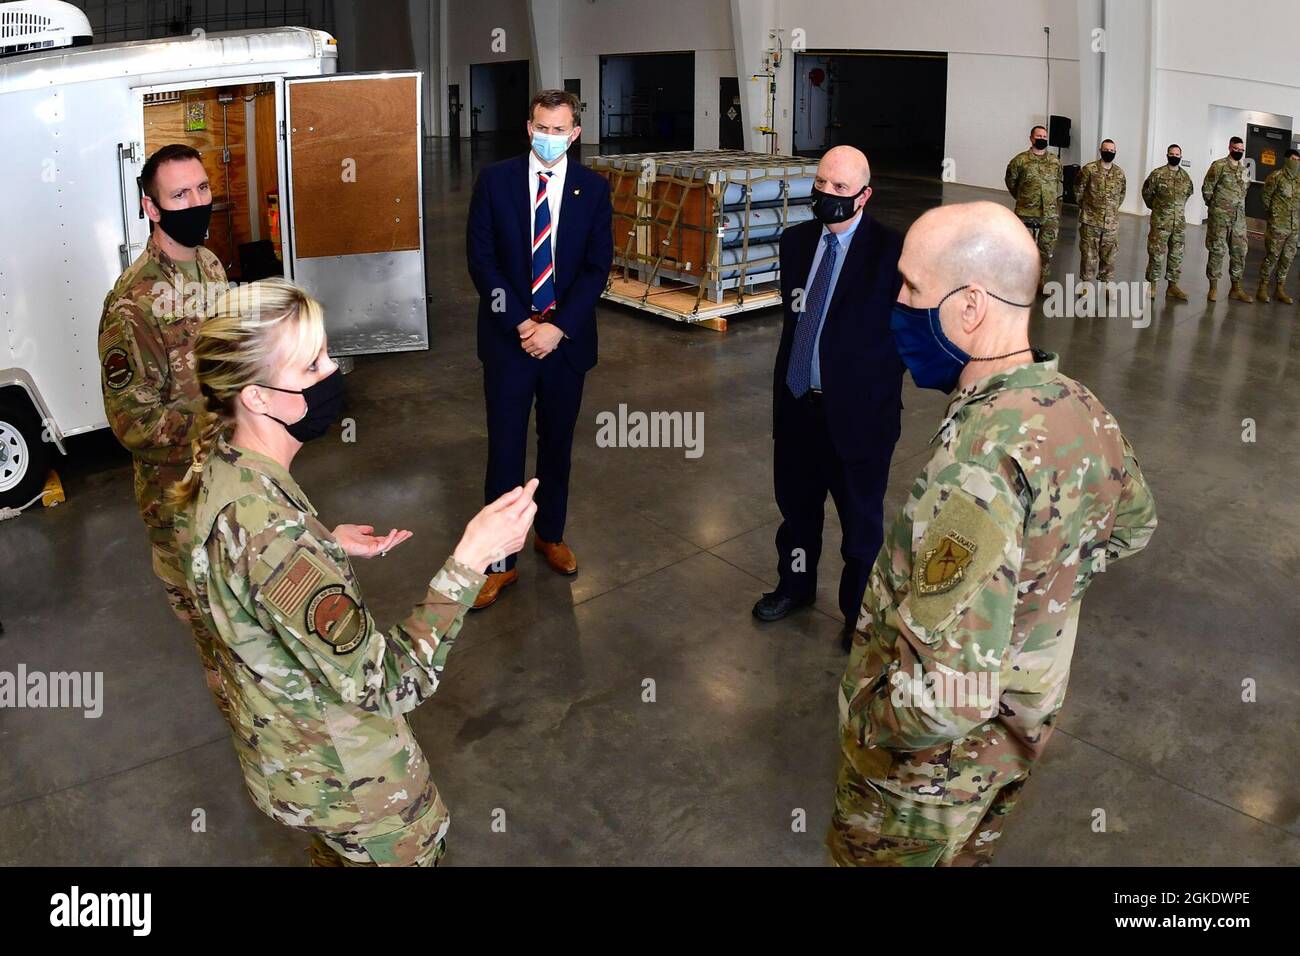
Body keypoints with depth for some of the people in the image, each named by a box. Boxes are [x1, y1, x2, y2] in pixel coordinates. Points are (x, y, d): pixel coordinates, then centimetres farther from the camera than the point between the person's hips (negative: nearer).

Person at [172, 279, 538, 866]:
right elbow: (385, 684, -36)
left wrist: (328, 543, -1)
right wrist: (471, 559, -37)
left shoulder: (218, 470, -11)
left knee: (337, 853, 34)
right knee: (414, 848, 21)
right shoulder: (269, 533, -41)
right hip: (343, 774, -8)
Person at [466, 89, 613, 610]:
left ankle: (551, 536, 33)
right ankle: (499, 561, 10)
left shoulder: (593, 189, 1)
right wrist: (520, 322, -13)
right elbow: (480, 257, -5)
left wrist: (558, 327, -13)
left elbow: (598, 266, -3)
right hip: (508, 335, -1)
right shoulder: (495, 180, -2)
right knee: (505, 450, 1)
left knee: (558, 444, 14)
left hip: (567, 337, 2)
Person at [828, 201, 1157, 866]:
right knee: (967, 854, 29)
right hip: (1021, 730, 7)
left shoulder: (980, 458, -37)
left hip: (936, 757, -7)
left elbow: (945, 696, -41)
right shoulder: (1082, 408, -9)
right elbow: (1133, 523, 14)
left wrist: (865, 718, -22)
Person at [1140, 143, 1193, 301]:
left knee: (1176, 255, 7)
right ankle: (1152, 284, 6)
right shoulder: (1157, 174, -6)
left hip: (1179, 223, 4)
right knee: (1156, 253, -3)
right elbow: (1147, 192, 4)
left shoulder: (1186, 177, 8)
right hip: (1160, 222, -4)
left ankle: (1172, 286, 14)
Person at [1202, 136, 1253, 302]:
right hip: (1220, 216, -6)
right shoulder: (1219, 166, -7)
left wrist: (1238, 205, 17)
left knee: (1239, 251, 6)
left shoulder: (1244, 169, 12)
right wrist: (1213, 205, 1)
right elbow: (1207, 188, -5)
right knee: (1217, 250, -2)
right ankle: (1213, 287, 6)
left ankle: (1236, 288, 13)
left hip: (1239, 217, 6)